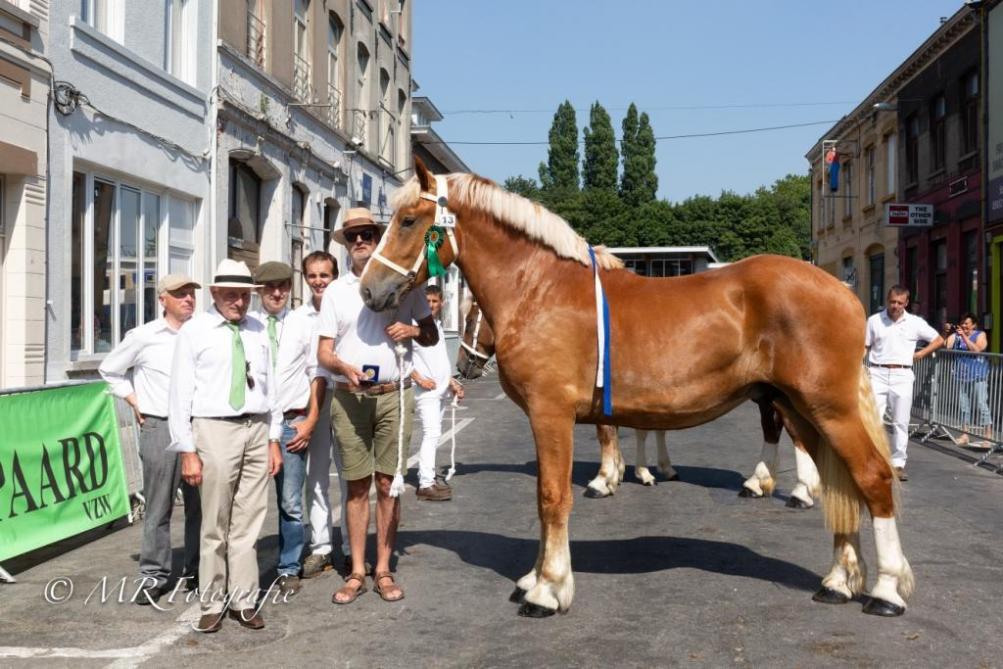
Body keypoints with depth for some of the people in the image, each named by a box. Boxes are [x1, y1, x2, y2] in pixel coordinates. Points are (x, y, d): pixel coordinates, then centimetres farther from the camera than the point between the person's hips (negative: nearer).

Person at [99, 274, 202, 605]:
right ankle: (153, 576, 10)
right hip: (160, 428, -2)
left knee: (200, 504, 7)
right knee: (159, 506, 1)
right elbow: (110, 369, 14)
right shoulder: (144, 337, 2)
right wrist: (135, 402, 7)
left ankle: (196, 570, 20)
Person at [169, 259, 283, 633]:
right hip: (215, 430, -4)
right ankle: (212, 604, 15)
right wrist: (187, 451, -8)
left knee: (248, 524, 8)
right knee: (215, 525, 3)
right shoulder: (194, 331, -1)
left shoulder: (258, 331, 11)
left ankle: (243, 601, 18)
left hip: (257, 429, 4)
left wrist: (274, 440, 10)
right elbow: (180, 393, -3)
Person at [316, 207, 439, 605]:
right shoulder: (336, 291, 8)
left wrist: (413, 330, -12)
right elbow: (324, 351, 6)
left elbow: (432, 336, 10)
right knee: (357, 487, 6)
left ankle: (383, 570, 15)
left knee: (388, 485, 5)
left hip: (393, 395, -1)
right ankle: (357, 572, 14)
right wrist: (344, 367, -15)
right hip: (349, 397, 1)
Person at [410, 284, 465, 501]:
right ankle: (426, 485, -17)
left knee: (433, 434, 14)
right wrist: (419, 379, -20)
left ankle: (427, 476, 23)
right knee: (431, 433, -15)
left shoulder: (437, 326, 15)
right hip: (426, 391, -9)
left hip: (439, 390, 9)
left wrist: (451, 382, 20)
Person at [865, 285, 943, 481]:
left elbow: (939, 340, 14)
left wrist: (920, 354, 3)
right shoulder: (874, 320, 5)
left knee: (901, 423, 5)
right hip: (878, 373, -1)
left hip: (902, 376, 1)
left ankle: (898, 464, 12)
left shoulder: (915, 322, 5)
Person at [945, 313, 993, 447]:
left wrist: (964, 336, -18)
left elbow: (977, 349, -14)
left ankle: (988, 436, -8)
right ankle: (965, 435, 16)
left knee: (982, 405, -9)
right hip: (961, 376, 4)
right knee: (964, 406, 8)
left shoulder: (980, 335, 3)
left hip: (977, 376, -4)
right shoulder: (956, 336, 12)